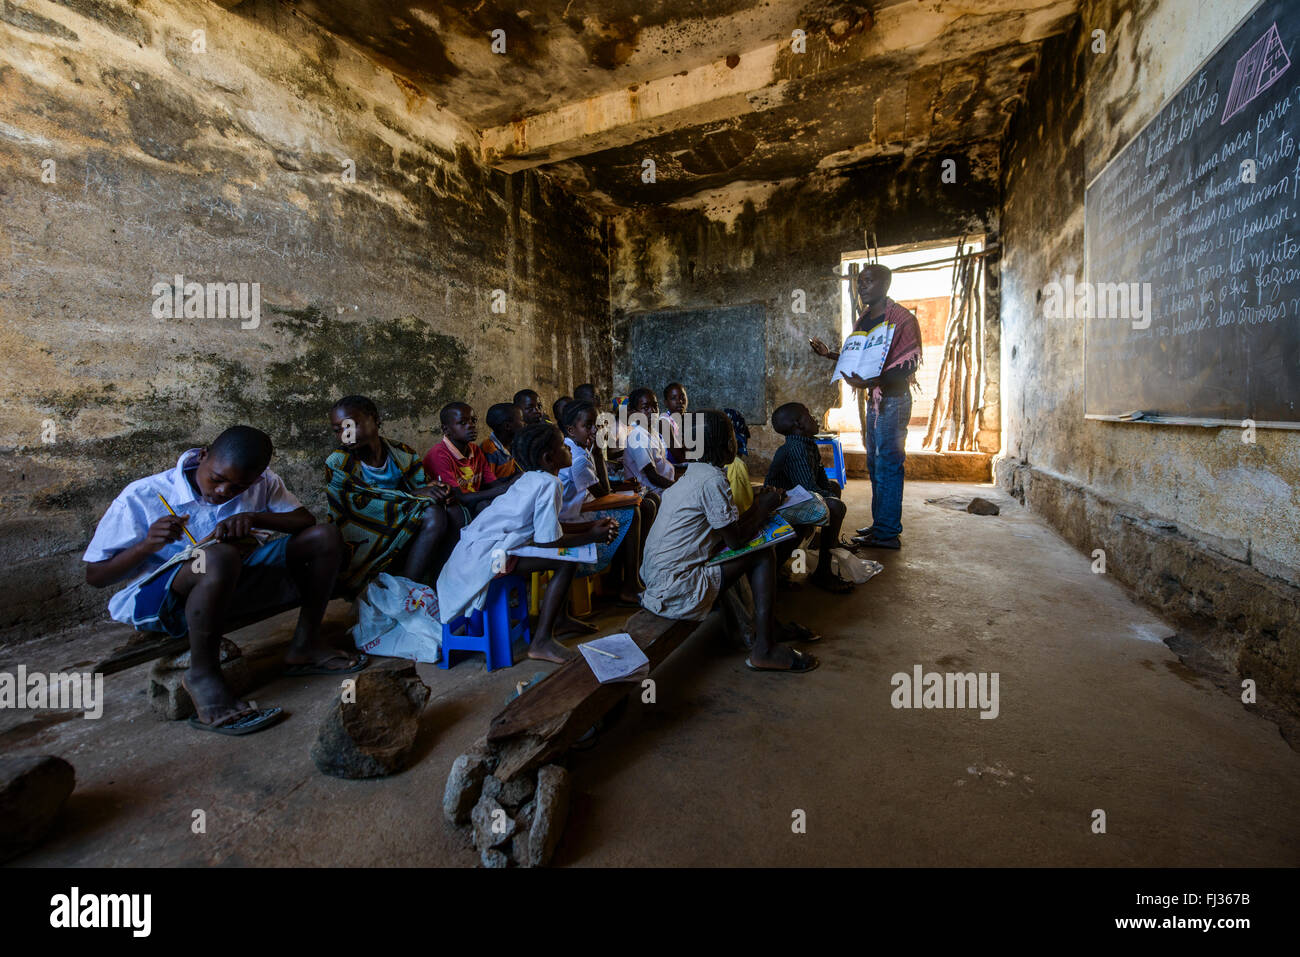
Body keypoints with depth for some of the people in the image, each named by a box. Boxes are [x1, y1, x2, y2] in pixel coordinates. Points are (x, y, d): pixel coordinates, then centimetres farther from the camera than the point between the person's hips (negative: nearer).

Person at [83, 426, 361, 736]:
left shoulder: (262, 484, 1)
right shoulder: (142, 497, -8)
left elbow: (307, 520, -5)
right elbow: (95, 576, -4)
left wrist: (253, 517, -21)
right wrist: (147, 545, -24)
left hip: (236, 584, 5)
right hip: (157, 600, -4)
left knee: (325, 536, -13)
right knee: (220, 556, -41)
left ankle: (305, 644, -7)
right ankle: (202, 674, -25)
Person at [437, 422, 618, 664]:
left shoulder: (532, 478, 12)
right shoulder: (549, 484, -17)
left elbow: (546, 526, 16)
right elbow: (547, 540, -19)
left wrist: (592, 525, 12)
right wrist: (592, 537, -6)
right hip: (485, 555, -10)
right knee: (567, 562, -15)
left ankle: (556, 617, 25)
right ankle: (542, 642, -11)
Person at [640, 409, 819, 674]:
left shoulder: (693, 473, 11)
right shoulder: (712, 480, -18)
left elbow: (726, 528, 19)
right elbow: (735, 540, -12)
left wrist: (757, 505, 16)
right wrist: (764, 506, 1)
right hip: (675, 590, -9)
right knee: (762, 555, -3)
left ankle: (770, 623, 27)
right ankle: (764, 649, 1)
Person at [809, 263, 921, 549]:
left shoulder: (902, 319, -10)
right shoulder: (863, 321, 16)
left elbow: (908, 365, -17)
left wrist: (871, 381, -30)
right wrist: (829, 354, 13)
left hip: (893, 399, -9)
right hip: (872, 399, 9)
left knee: (888, 465, -7)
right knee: (875, 464, 13)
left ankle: (888, 533, -2)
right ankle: (880, 524, 24)